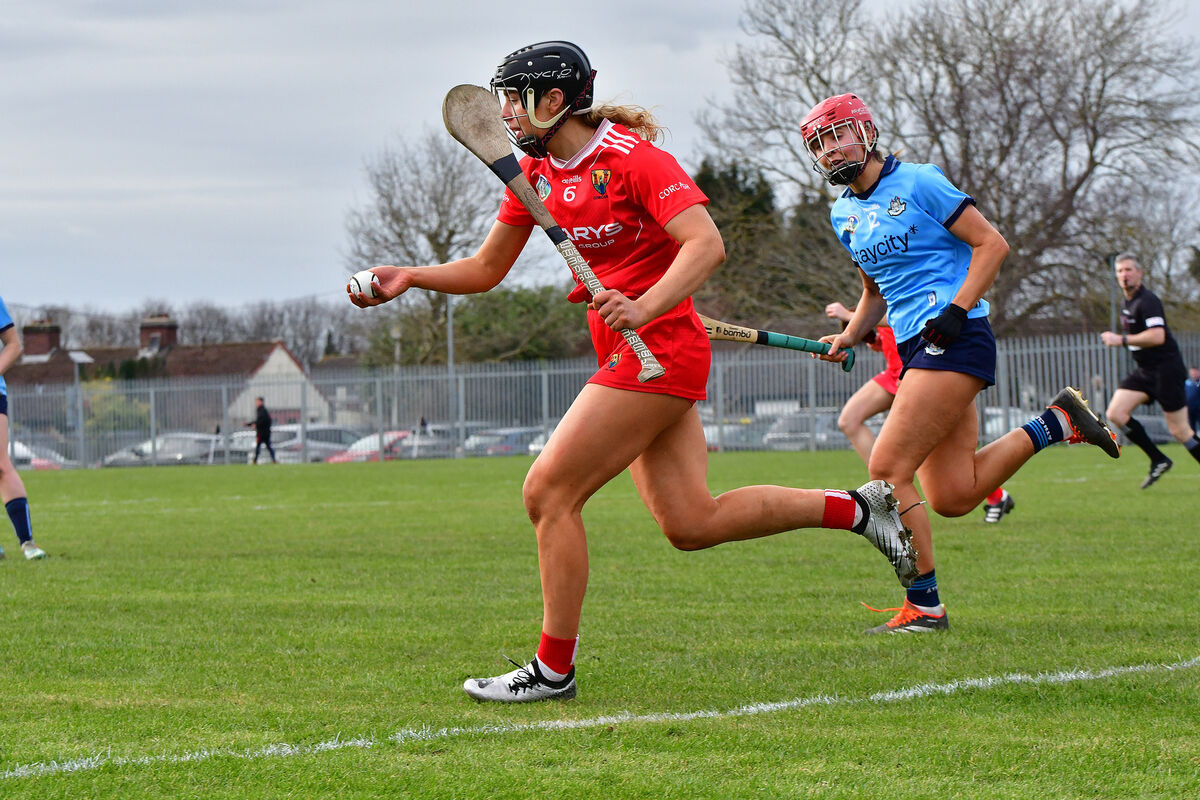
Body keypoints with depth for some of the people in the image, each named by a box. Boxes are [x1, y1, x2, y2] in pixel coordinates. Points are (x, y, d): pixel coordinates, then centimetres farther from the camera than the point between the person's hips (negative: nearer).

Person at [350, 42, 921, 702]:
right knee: (691, 523, 5)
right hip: (623, 353, 9)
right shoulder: (535, 172, 10)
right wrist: (410, 277, 2)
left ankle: (553, 669, -2)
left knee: (548, 493, -11)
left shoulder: (633, 158, -14)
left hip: (658, 346, -9)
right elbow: (486, 268, 17)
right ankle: (858, 508, 18)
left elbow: (707, 245, -24)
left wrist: (644, 307, -38)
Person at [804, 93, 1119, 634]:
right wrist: (848, 338, 11)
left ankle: (923, 606, -7)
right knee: (953, 498, 4)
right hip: (916, 348, 9)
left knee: (888, 470, -15)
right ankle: (1057, 422, 19)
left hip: (954, 341, -9)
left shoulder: (917, 184, -6)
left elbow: (991, 244, -7)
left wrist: (957, 309, -17)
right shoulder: (843, 213, 17)